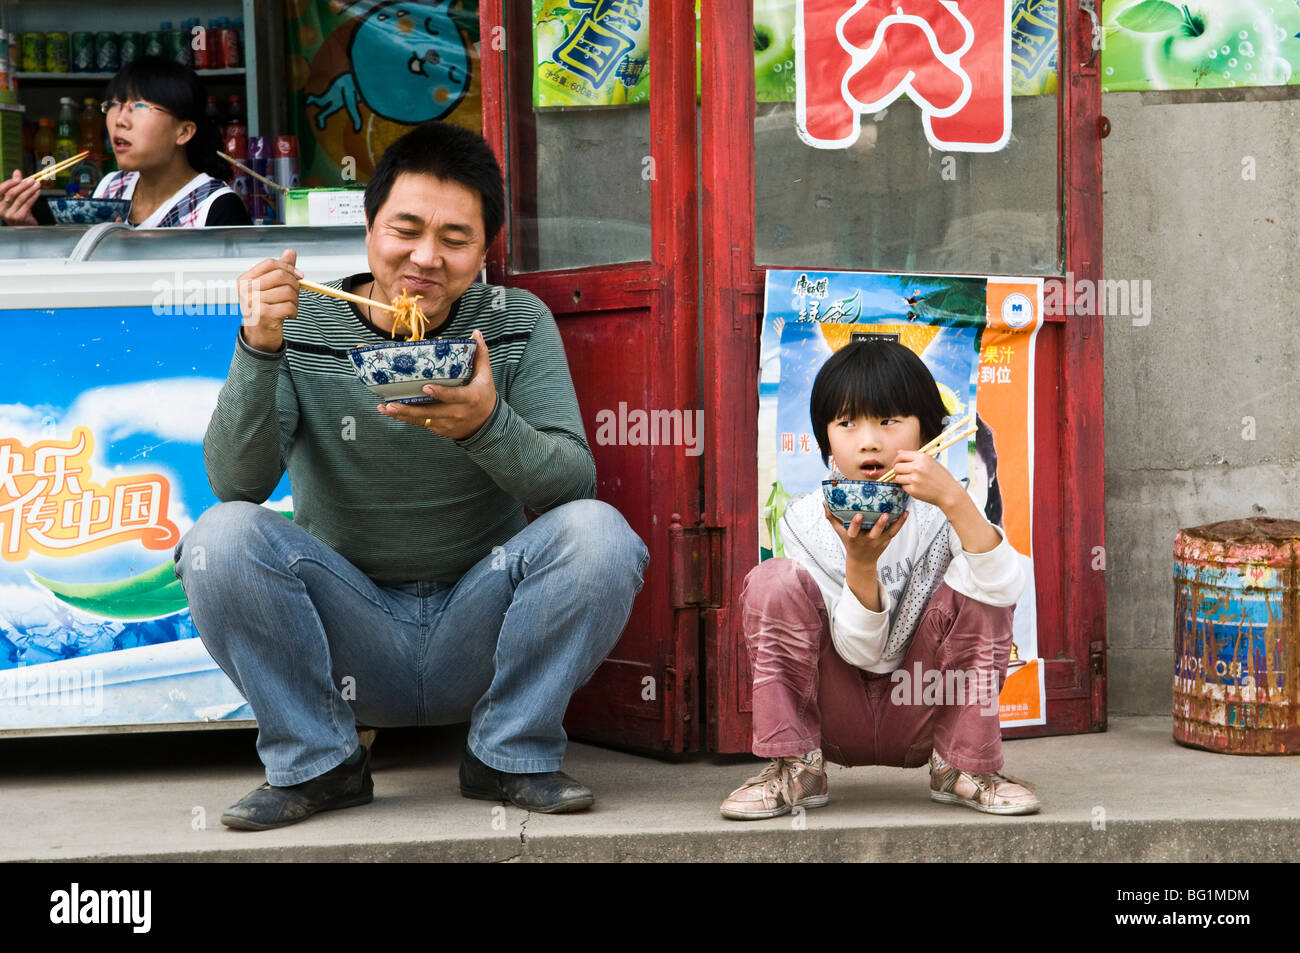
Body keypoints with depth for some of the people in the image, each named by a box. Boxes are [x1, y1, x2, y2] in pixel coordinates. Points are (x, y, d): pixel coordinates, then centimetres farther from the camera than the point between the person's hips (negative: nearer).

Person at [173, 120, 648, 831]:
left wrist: (488, 425, -34)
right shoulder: (302, 326, -4)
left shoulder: (517, 325, -1)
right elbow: (236, 483, -16)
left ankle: (508, 755, -4)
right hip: (350, 634, 0)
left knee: (596, 532, -25)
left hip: (477, 632, 1)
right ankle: (316, 763, -4)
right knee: (223, 535, -25)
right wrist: (259, 348, -31)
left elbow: (574, 482, -13)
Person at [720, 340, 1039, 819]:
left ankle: (964, 766, -10)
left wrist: (954, 500, -42)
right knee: (776, 580, -22)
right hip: (838, 716, 0)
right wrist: (860, 561, -33)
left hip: (920, 712, 0)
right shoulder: (807, 519, -11)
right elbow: (861, 650, -16)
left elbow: (1005, 589, -32)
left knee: (973, 588, -23)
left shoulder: (940, 510, -11)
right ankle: (794, 768, -11)